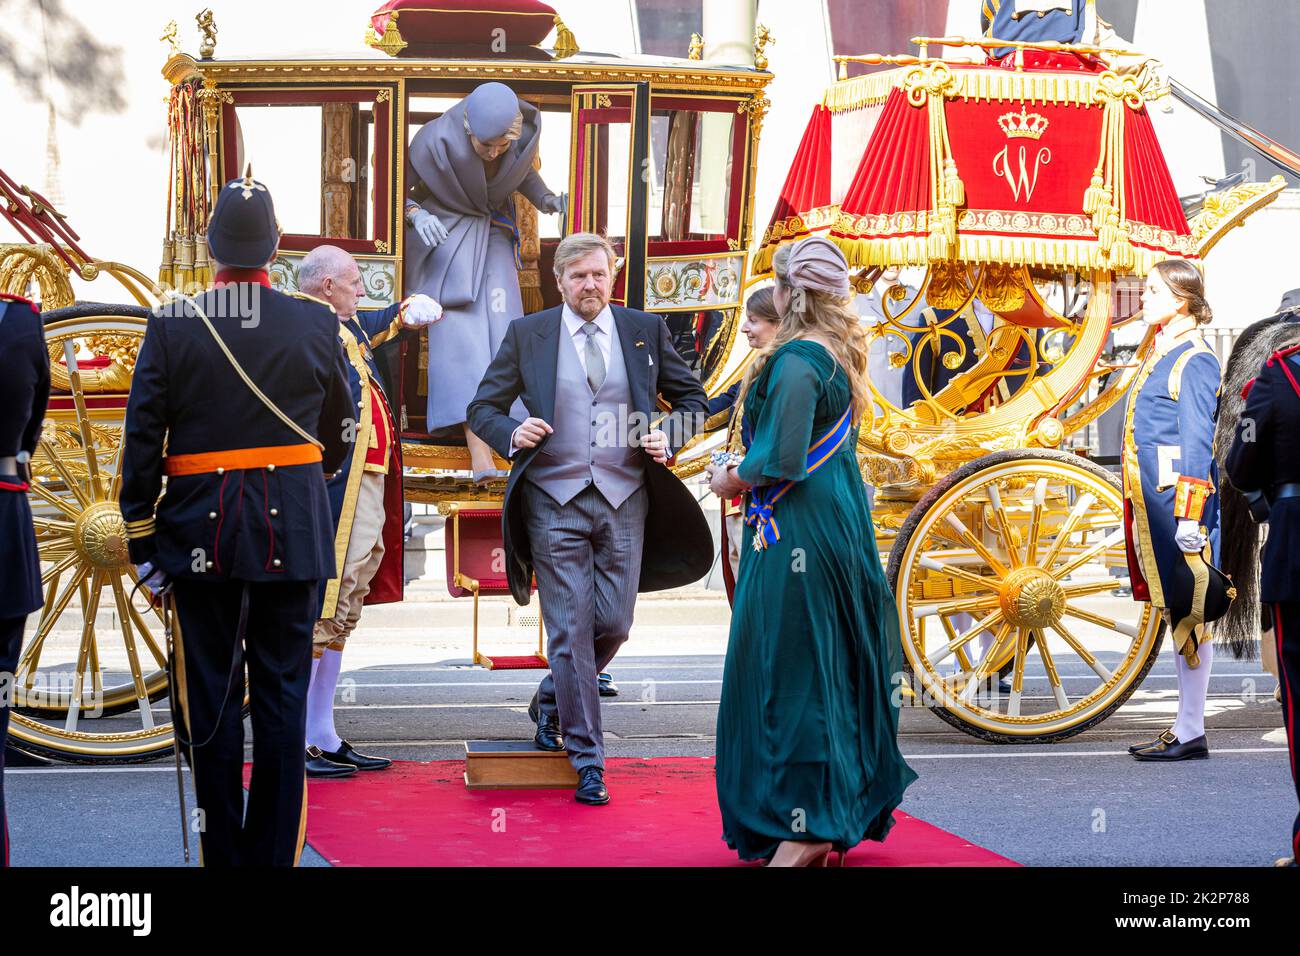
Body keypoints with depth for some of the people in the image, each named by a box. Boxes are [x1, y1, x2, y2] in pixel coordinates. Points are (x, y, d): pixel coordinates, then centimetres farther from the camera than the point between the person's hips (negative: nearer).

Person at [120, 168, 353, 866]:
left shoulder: (171, 326, -6)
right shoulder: (316, 325, -2)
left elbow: (142, 440, -5)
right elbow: (338, 429, 11)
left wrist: (141, 540, 3)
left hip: (200, 533, -1)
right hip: (292, 533, 1)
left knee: (209, 698, 6)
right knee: (282, 696, 6)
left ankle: (223, 853, 11)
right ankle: (274, 853, 9)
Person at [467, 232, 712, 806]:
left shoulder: (645, 330, 7)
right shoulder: (527, 335, 4)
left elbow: (692, 398, 15)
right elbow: (482, 409, 7)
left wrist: (670, 437, -5)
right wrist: (512, 434, -14)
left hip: (624, 500, 2)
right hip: (554, 502, -2)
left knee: (613, 624, 3)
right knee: (570, 630, -2)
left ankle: (551, 701, 34)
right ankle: (587, 761, 7)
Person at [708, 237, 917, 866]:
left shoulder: (796, 360, -16)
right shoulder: (840, 354, 13)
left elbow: (780, 459, -23)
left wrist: (731, 482, -5)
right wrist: (748, 472, 18)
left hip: (795, 532, -10)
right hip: (839, 527, 10)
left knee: (791, 671, -4)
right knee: (829, 666, 13)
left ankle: (804, 828, -1)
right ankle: (842, 812, 20)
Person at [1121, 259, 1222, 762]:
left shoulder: (1194, 361, -11)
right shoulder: (1160, 356, 17)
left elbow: (1198, 442, -16)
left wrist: (1190, 514, -20)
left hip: (1177, 493, -10)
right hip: (1151, 496, 10)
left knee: (1187, 610, -5)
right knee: (1175, 609, 12)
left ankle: (1191, 733, 0)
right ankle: (1187, 728, 17)